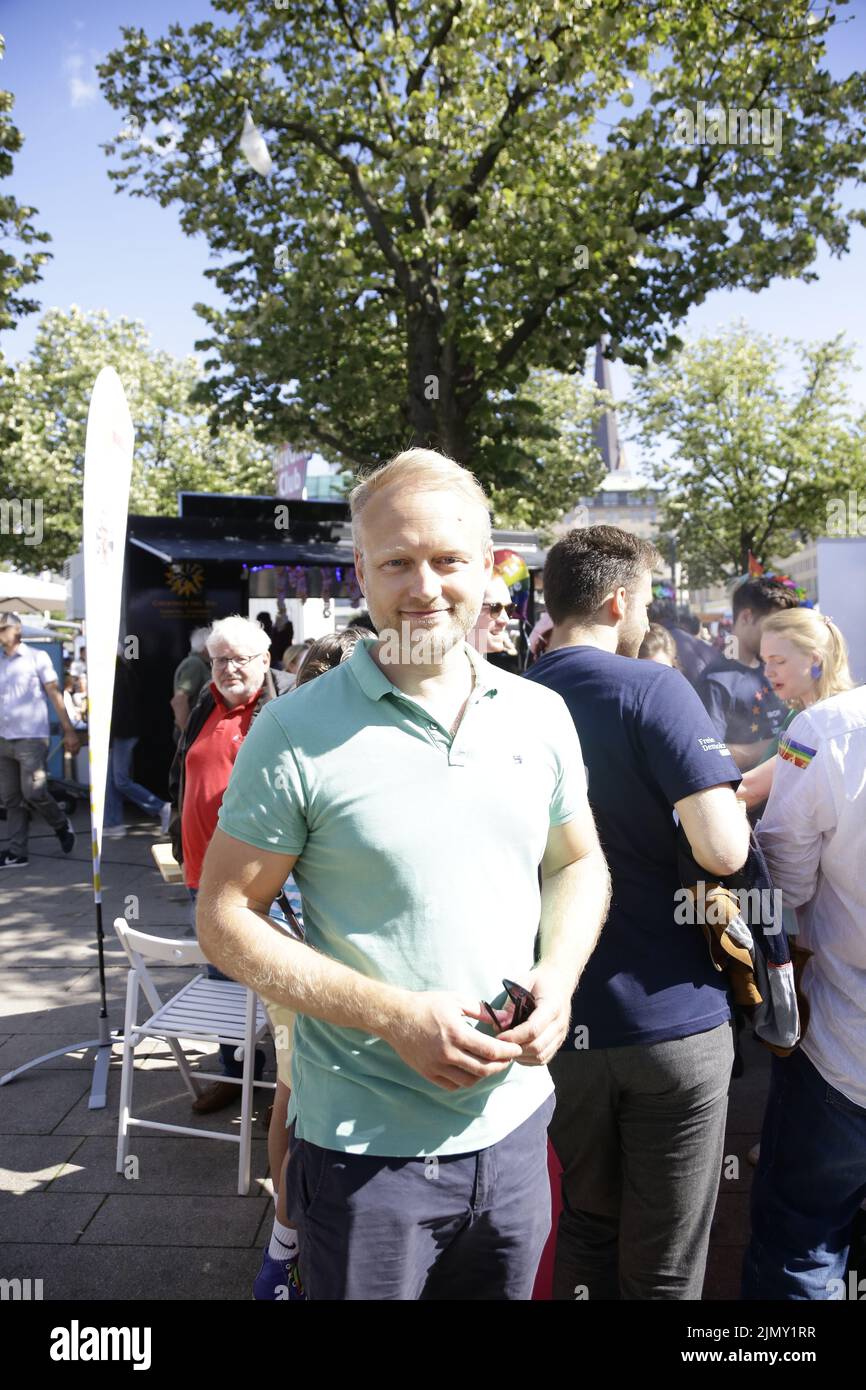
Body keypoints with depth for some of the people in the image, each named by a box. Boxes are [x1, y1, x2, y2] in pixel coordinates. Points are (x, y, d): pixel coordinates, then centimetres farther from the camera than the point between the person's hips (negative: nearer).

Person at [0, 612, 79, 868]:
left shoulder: (36, 657, 0)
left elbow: (54, 694, -2)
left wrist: (69, 731, -6)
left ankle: (62, 825, 16)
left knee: (33, 792, -9)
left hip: (31, 738, -5)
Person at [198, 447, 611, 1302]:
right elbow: (224, 920, -11)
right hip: (366, 1147, -4)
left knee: (508, 1286, 24)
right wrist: (395, 1016, -20)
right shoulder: (296, 733, -13)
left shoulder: (542, 716, 0)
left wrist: (559, 976, -7)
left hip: (515, 1126, 5)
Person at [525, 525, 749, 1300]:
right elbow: (724, 851, -21)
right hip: (672, 1020, -4)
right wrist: (736, 806, 0)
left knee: (586, 1229, 23)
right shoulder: (653, 689, -13)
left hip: (562, 1023, 5)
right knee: (663, 1266, 12)